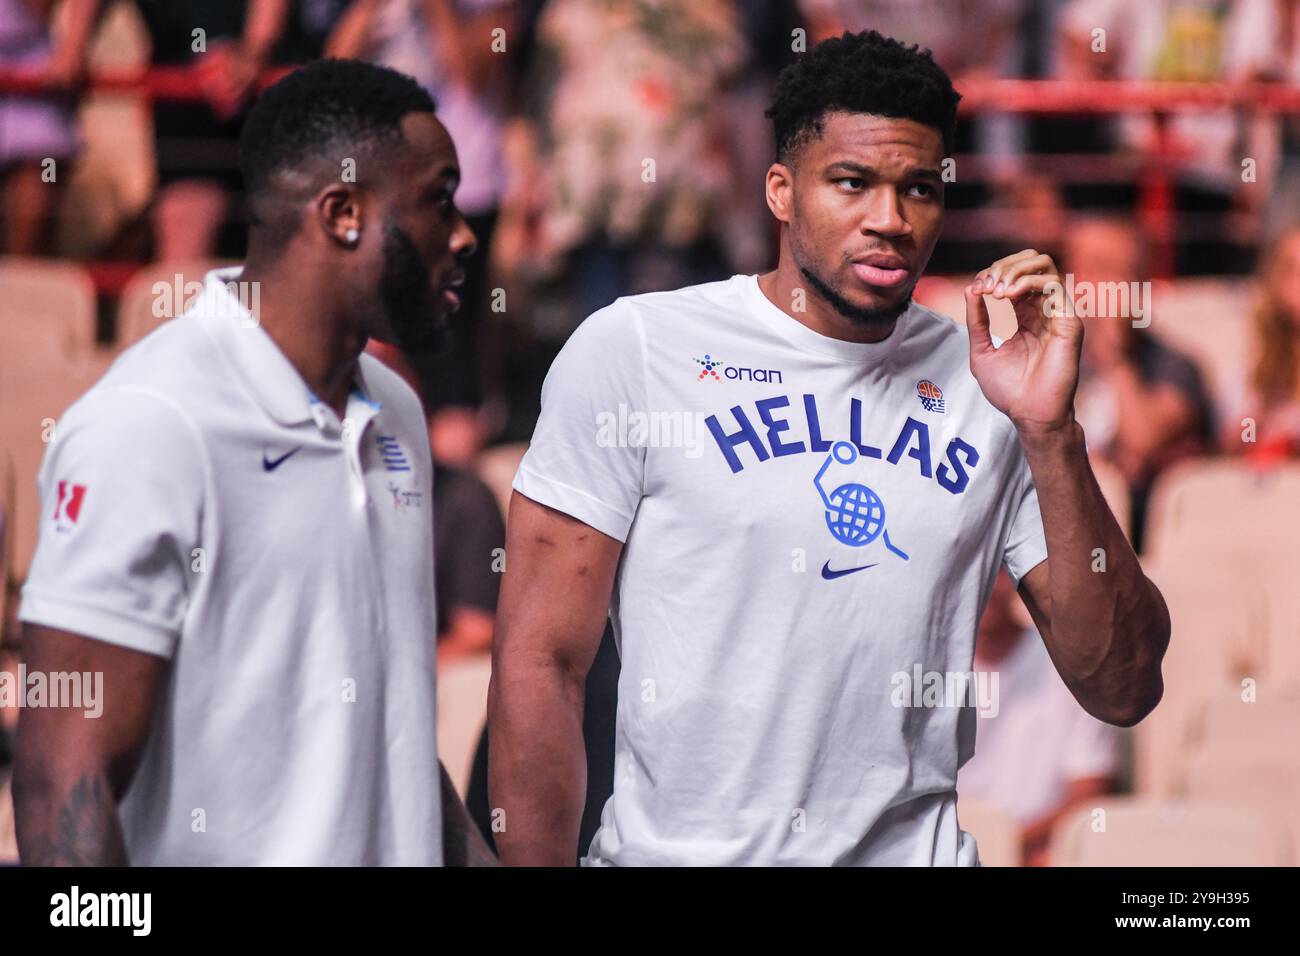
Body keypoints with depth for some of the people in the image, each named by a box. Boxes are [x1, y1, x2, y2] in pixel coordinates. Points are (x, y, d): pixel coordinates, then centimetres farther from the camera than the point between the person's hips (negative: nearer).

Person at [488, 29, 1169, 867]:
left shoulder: (988, 377, 1)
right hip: (676, 850, -3)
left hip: (916, 847, 3)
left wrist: (1049, 431, -13)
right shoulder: (634, 351, -7)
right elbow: (541, 665, -9)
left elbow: (1122, 692, -4)